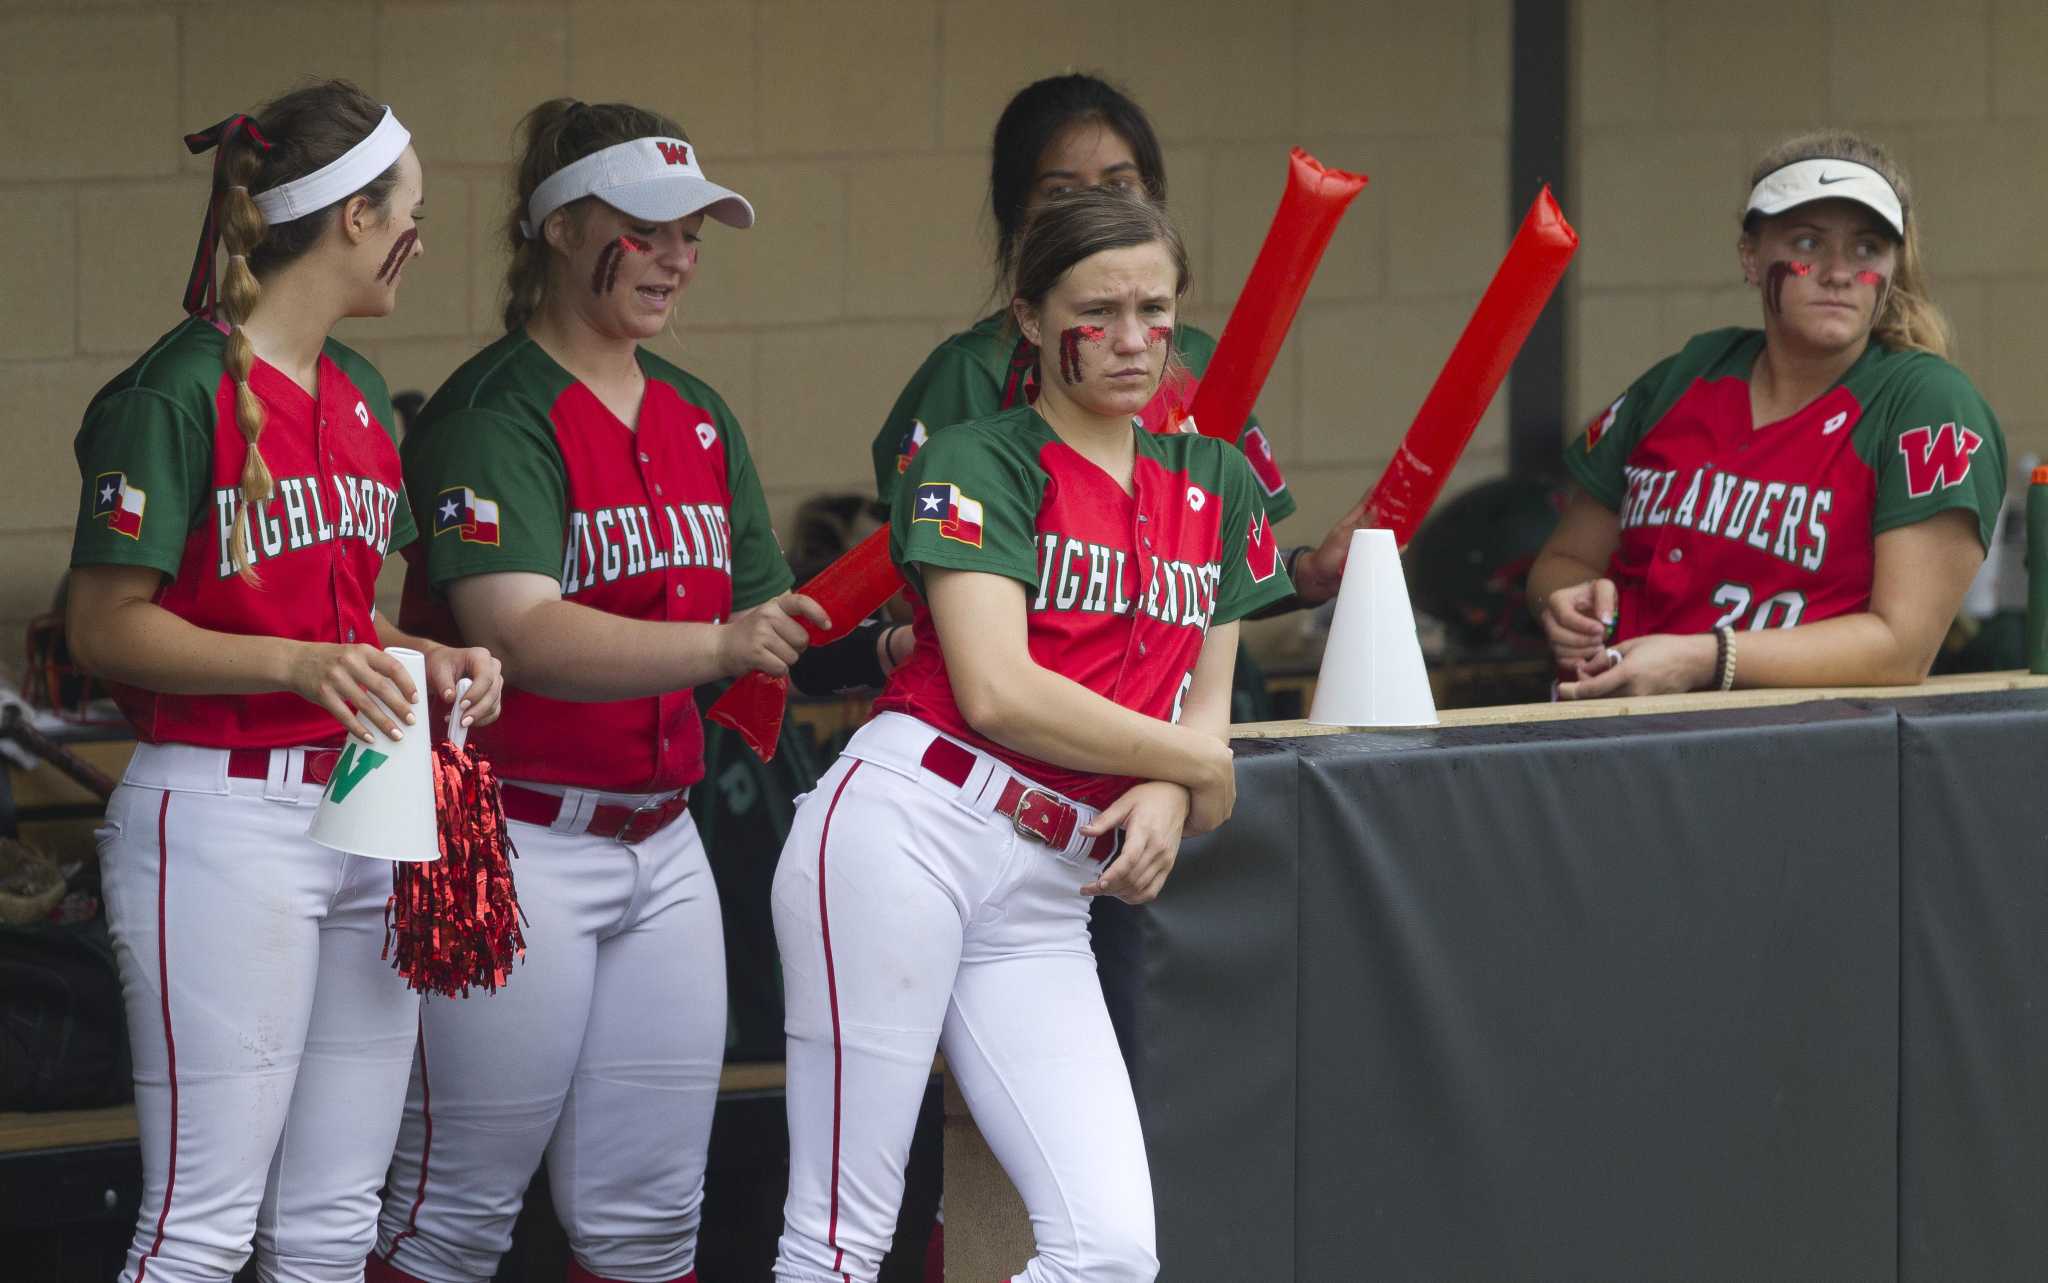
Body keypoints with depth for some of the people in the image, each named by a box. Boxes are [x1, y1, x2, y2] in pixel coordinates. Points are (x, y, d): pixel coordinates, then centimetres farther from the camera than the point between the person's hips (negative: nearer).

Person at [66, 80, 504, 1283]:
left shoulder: (360, 393, 15)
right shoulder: (179, 393, -10)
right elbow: (107, 627, -11)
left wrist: (430, 661, 6)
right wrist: (299, 664, -22)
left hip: (363, 811, 8)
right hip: (222, 812, -8)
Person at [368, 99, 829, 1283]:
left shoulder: (697, 419, 13)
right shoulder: (494, 416, -13)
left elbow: (762, 619, 16)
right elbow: (523, 635, -27)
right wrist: (719, 645, -40)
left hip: (661, 845, 8)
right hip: (514, 846, -7)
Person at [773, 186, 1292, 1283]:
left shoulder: (1213, 485, 18)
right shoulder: (981, 463, -1)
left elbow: (1206, 706, 20)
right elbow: (998, 692, -12)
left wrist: (1168, 797, -4)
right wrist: (1200, 767, -2)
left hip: (1050, 895, 6)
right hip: (906, 831, -6)